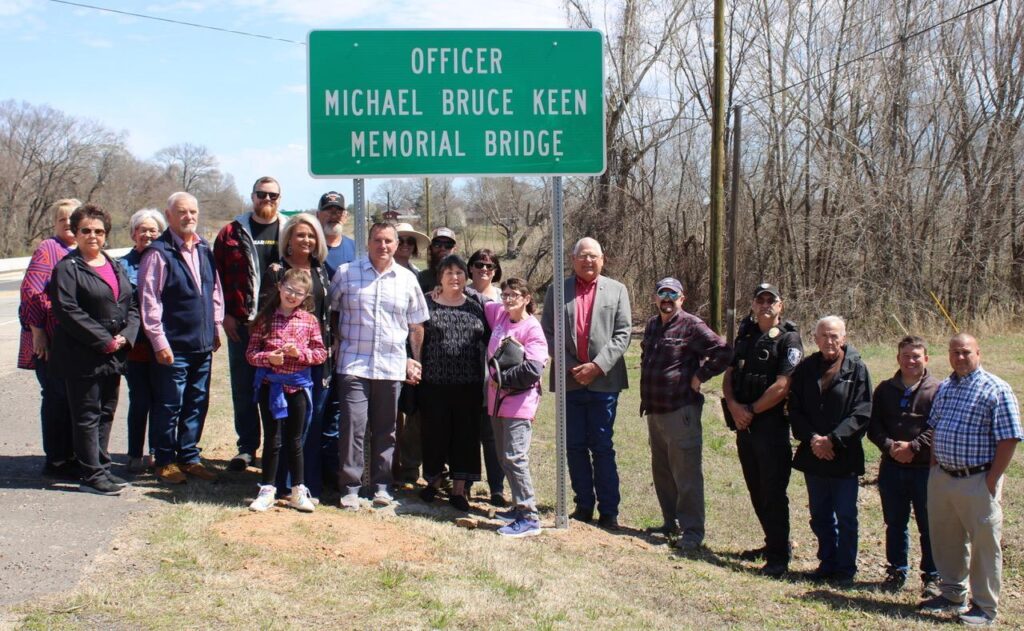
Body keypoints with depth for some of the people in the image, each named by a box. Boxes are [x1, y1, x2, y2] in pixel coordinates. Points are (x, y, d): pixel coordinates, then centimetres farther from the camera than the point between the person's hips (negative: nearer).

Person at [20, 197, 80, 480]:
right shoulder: (47, 249, -5)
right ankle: (55, 461, 7)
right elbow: (31, 291, -12)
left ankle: (71, 455, 21)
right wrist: (37, 331, -16)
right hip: (51, 340, -6)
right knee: (56, 398, -2)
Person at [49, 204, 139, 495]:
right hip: (83, 357, -7)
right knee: (88, 415, -1)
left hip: (113, 356, 7)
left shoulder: (115, 267, 15)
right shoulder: (67, 268, -7)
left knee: (106, 413, 13)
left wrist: (125, 336, -5)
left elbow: (131, 305, 14)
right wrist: (104, 341, -18)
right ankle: (92, 475, 3)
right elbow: (68, 311, -17)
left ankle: (102, 469, 22)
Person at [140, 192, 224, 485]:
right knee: (169, 406, 3)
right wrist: (159, 342, -14)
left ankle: (189, 457, 24)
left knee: (197, 405, 12)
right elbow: (149, 300, -12)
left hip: (202, 344, 6)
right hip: (173, 346, -6)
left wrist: (215, 328, 15)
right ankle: (164, 461, 16)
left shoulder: (204, 249, 10)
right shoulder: (159, 252, -10)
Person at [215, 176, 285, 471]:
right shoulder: (232, 233, 7)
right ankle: (247, 447, 17)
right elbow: (217, 277, 6)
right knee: (243, 388, 6)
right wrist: (225, 315, -2)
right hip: (241, 325, 1)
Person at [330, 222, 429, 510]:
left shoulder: (407, 279, 8)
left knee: (385, 429, 9)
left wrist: (415, 360, 10)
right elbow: (331, 313, 10)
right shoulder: (346, 273, 2)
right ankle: (350, 488, 4)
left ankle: (381, 486, 20)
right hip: (353, 365, -2)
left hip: (392, 366, 2)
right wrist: (334, 349, 2)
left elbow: (416, 325, 14)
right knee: (353, 426, -6)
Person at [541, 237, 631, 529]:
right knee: (575, 447, 7)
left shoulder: (617, 290, 7)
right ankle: (584, 505, 16)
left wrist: (597, 366, -12)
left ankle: (609, 510, 7)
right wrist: (570, 367, -8)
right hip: (570, 381, 2)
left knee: (602, 447, 1)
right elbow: (548, 333, 3)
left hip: (603, 381, -2)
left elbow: (623, 334, 0)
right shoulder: (557, 291, 8)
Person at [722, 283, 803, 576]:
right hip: (744, 423, 7)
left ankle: (778, 557, 1)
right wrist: (734, 405, -7)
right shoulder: (745, 336, 15)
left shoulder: (788, 339, -7)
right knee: (756, 489, 14)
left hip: (772, 424, -7)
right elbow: (729, 375, 11)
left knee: (773, 491, -5)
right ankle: (774, 544, 28)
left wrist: (751, 410, -11)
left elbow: (782, 386, -16)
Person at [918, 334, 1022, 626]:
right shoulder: (943, 387, 11)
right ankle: (952, 595, 32)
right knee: (945, 541, 16)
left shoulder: (996, 389, -10)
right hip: (941, 479, 7)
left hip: (978, 481, -6)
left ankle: (985, 607, 13)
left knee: (985, 544, 3)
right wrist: (934, 465, 9)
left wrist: (991, 481, -14)